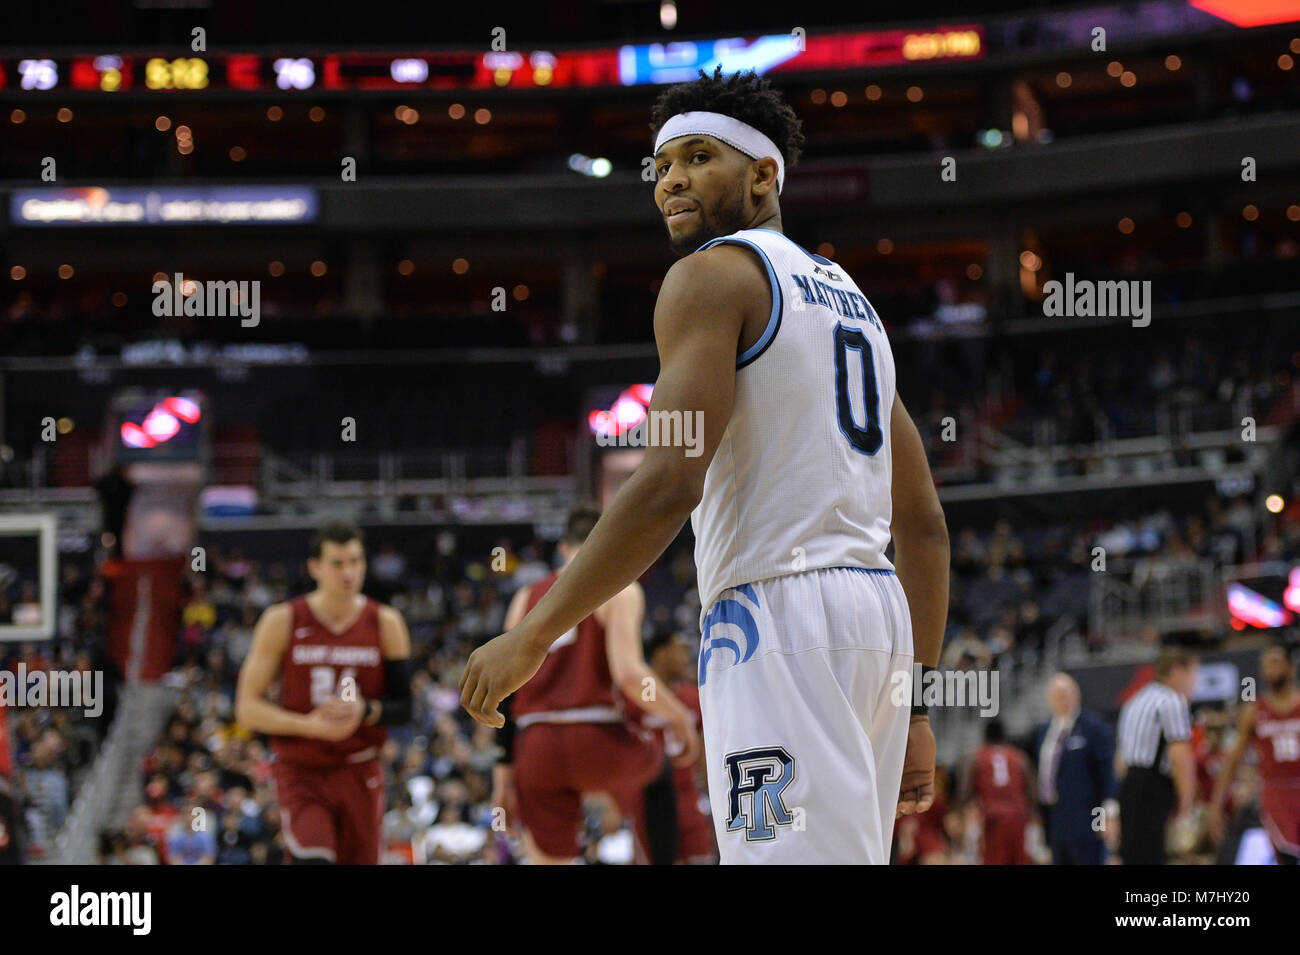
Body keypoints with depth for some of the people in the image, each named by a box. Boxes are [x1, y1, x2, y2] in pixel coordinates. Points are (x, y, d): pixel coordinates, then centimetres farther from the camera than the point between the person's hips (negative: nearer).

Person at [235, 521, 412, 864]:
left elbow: (404, 707, 2)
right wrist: (307, 725, -20)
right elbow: (247, 708, -4)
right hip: (300, 773, -3)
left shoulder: (386, 624, 1)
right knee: (312, 861, -25)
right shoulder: (282, 622, -4)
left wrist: (366, 711, -20)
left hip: (360, 772, 3)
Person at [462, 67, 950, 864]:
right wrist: (915, 706, 23)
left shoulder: (712, 275, -3)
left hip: (779, 613, -9)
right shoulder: (849, 299, 24)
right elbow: (924, 522, 22)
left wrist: (533, 635, -13)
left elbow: (670, 484, -16)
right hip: (878, 610, 9)